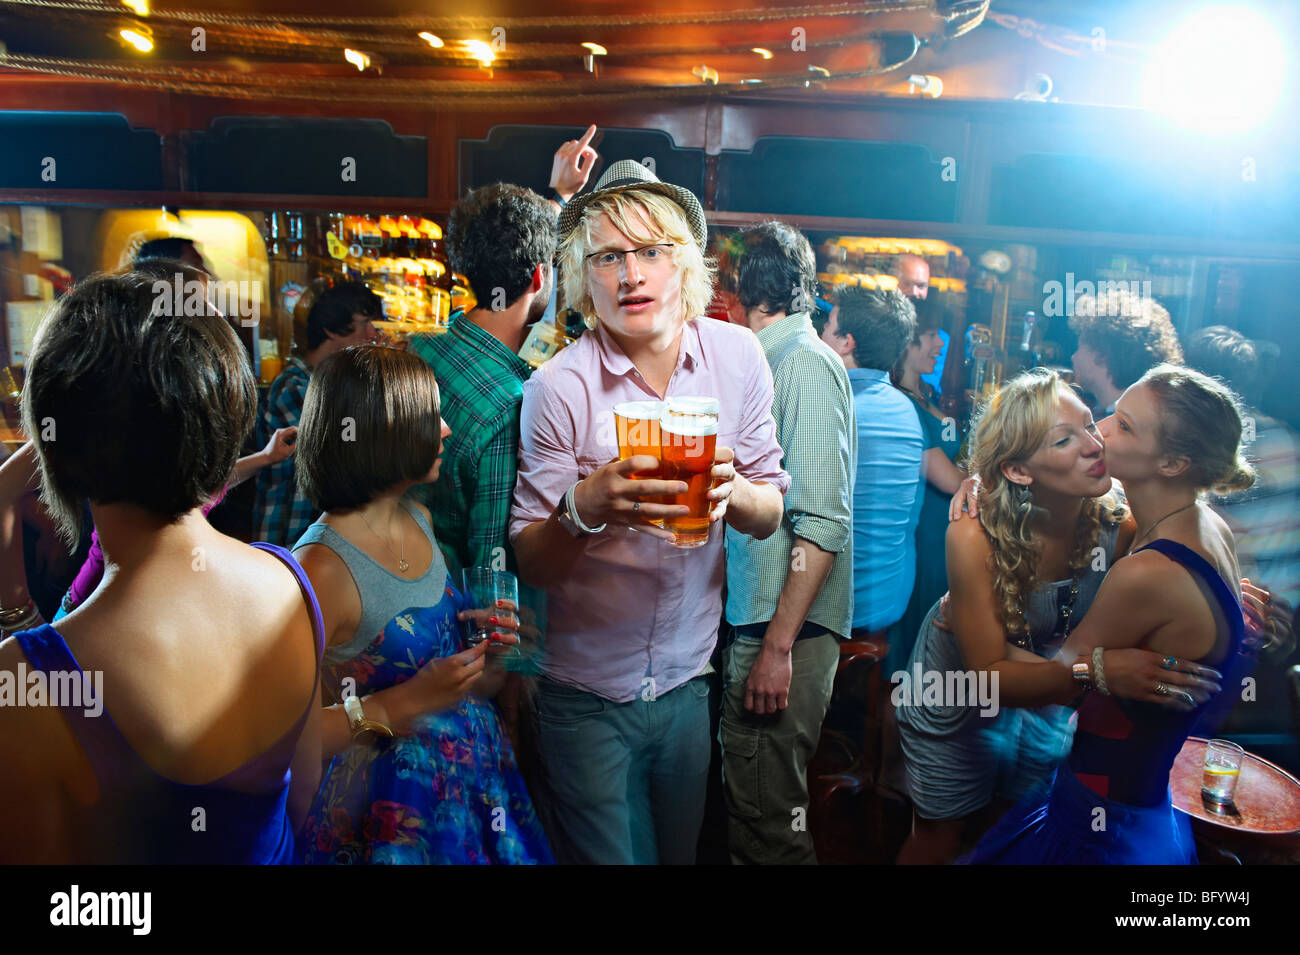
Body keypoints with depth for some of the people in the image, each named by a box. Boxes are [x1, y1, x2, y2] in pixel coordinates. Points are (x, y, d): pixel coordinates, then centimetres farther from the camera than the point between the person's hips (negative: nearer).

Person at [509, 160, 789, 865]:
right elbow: (530, 565, -13)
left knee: (680, 849, 23)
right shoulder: (558, 388, -16)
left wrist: (731, 492, -25)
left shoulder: (736, 356, -7)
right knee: (608, 854, 12)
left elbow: (769, 514, -2)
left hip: (690, 680, 3)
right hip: (588, 695, -3)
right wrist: (585, 507, -34)